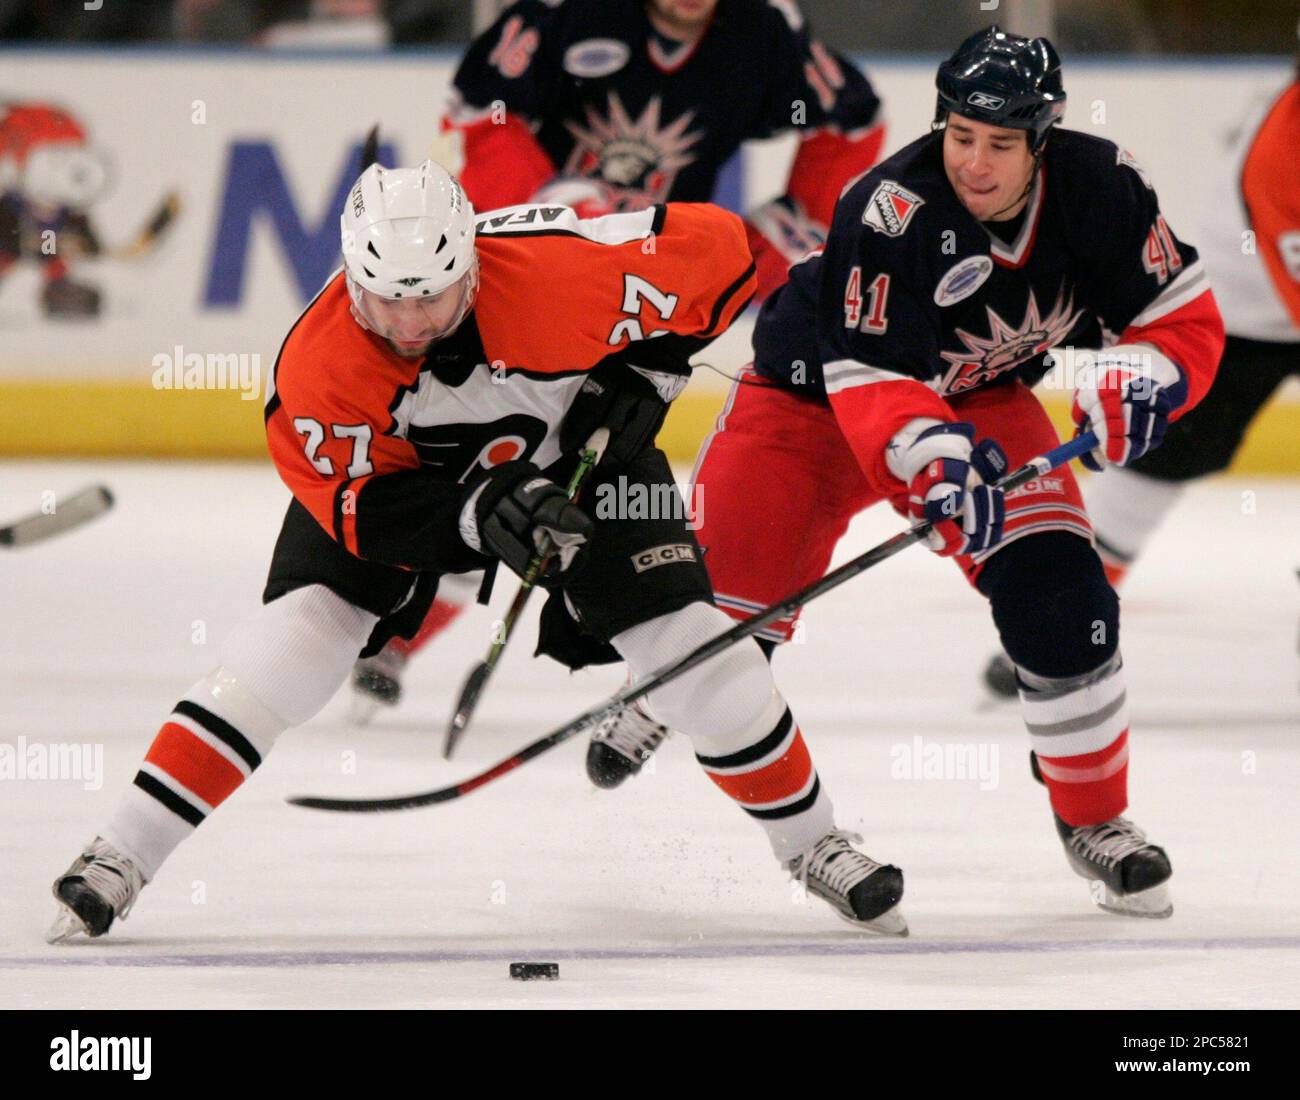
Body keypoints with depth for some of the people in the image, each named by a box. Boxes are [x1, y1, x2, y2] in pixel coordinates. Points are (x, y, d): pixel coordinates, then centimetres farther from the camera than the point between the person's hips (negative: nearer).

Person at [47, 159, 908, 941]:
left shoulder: (559, 271, -38)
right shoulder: (315, 368, -35)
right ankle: (118, 861, -13)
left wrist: (646, 377, -22)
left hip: (577, 447, 1)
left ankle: (812, 843, 15)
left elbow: (714, 246, -24)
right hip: (394, 471, -1)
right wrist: (483, 513, -42)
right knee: (297, 635, -19)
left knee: (694, 647, -9)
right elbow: (366, 508, -26)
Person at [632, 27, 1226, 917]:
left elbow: (1187, 321, -11)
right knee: (722, 602, -7)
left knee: (1059, 594, -15)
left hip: (983, 400, 3)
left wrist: (1140, 382, -32)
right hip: (818, 391, -3)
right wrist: (932, 459, -51)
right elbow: (868, 381, -33)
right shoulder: (890, 210, -33)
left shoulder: (1099, 188, -20)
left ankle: (1096, 819, 4)